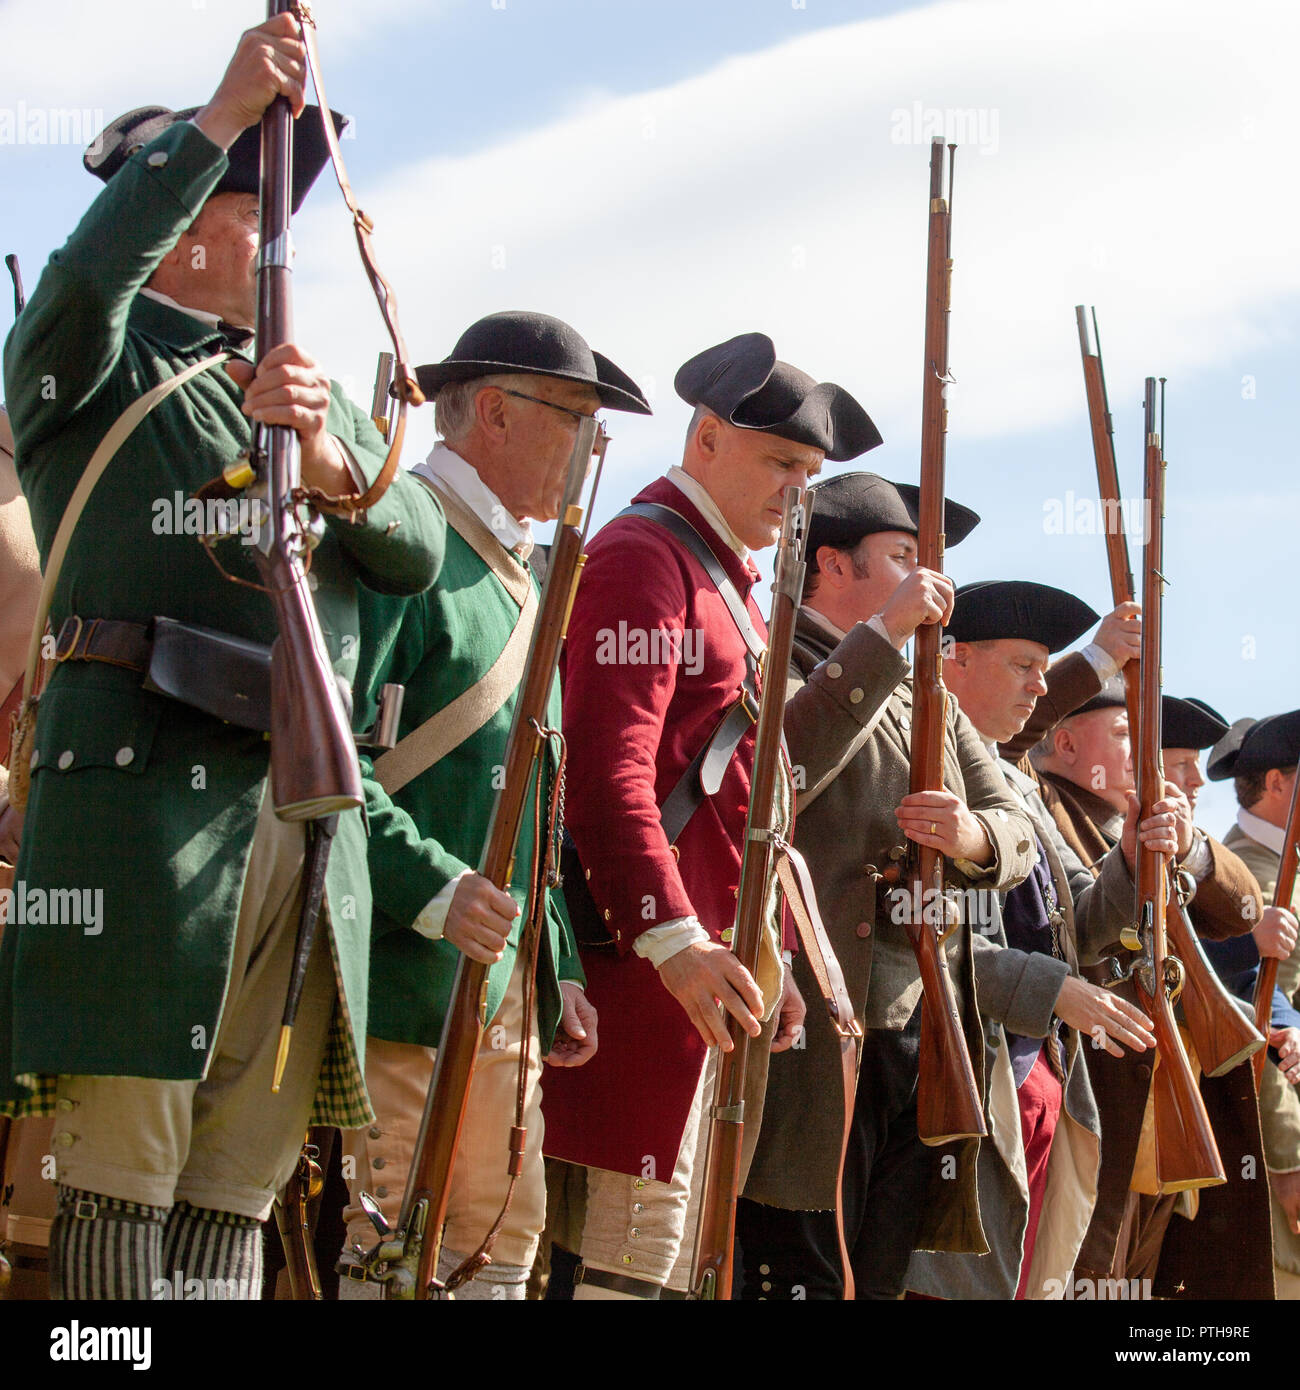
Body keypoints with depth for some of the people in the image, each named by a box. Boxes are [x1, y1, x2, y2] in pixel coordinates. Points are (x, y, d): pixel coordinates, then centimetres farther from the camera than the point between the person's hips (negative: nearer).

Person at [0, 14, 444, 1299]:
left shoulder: (313, 394, 24)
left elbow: (418, 551, 8)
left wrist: (327, 455, -12)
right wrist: (223, 118, -19)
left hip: (305, 816, 6)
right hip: (142, 799, -6)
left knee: (238, 1190, 5)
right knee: (123, 1178, -7)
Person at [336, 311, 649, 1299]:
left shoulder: (523, 578, 21)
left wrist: (559, 967, 17)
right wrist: (434, 888, -27)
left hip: (505, 983, 9)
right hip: (408, 968, -9)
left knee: (505, 1233, 9)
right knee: (399, 1244, -8)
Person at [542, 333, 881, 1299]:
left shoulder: (732, 583, 24)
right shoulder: (641, 558, -8)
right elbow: (607, 768, -19)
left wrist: (770, 956, 22)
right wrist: (674, 938, -26)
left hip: (721, 967, 10)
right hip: (655, 958, -10)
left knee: (685, 1232, 8)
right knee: (641, 1225, -12)